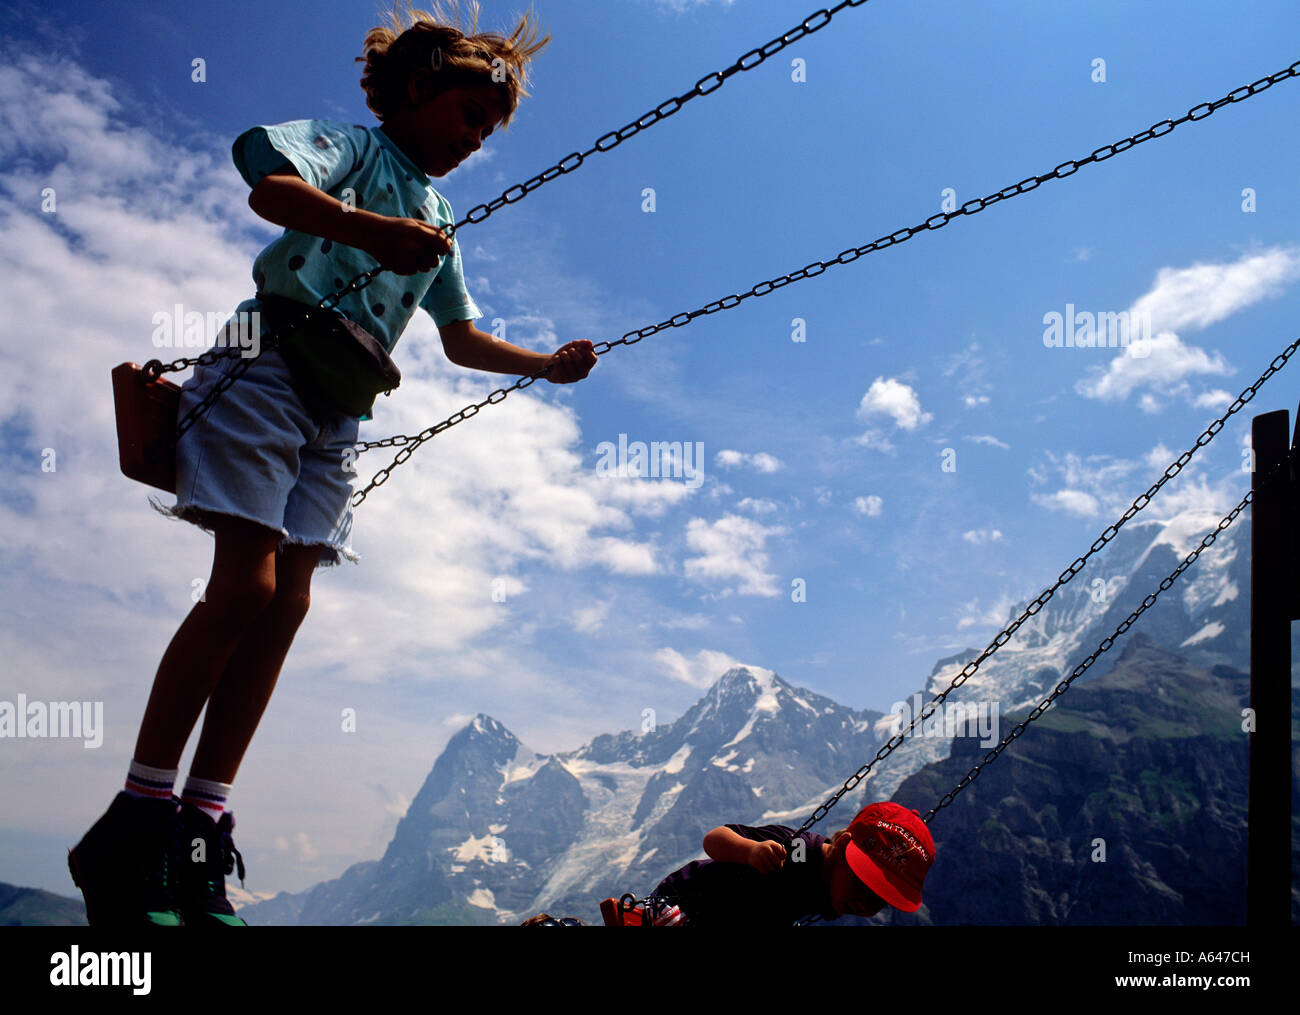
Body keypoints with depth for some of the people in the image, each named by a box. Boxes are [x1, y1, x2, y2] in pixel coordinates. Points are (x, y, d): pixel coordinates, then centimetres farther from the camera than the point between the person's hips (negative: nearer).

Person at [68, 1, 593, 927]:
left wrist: (548, 365, 21)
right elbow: (272, 192, -19)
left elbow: (461, 339, 30)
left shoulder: (439, 222, 25)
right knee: (246, 584, -17)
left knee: (288, 600, -4)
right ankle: (133, 825, -11)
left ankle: (199, 838, -2)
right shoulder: (353, 145, 4)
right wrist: (370, 229, -35)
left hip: (339, 412, 7)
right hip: (270, 368, -7)